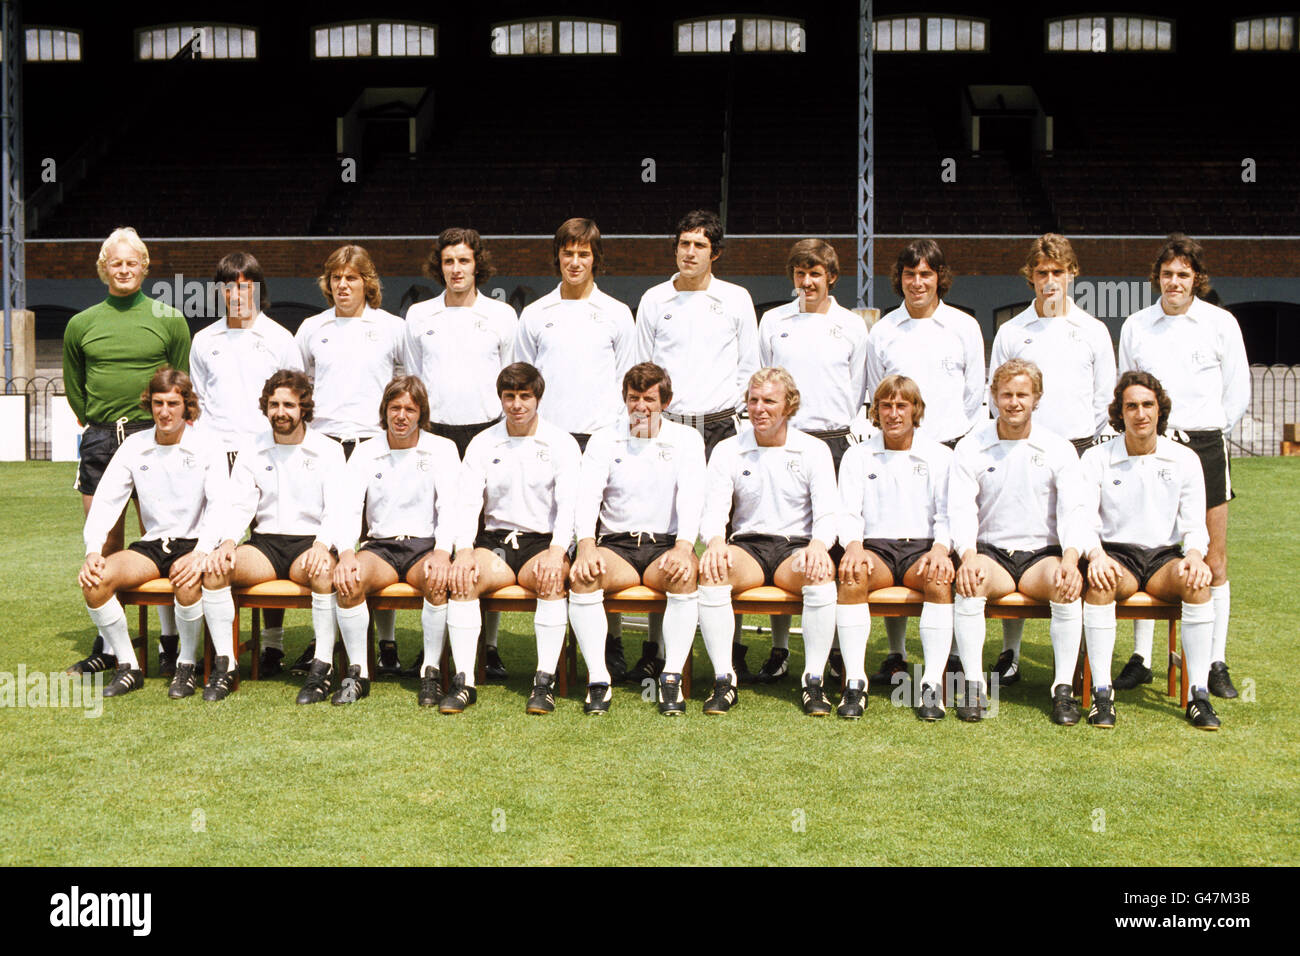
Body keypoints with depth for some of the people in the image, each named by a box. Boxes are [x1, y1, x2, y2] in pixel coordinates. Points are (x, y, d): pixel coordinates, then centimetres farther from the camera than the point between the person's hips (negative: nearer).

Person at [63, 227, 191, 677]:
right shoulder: (81, 324, 10)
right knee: (105, 543, 5)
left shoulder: (169, 319, 4)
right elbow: (73, 386, 19)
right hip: (99, 440, 3)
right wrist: (97, 426, 15)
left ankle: (170, 643, 4)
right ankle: (107, 645, 13)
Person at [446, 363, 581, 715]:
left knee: (551, 578, -35)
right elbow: (468, 501, 0)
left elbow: (569, 502, -7)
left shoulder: (561, 443, 4)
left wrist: (556, 552, -25)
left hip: (543, 540, -2)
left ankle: (545, 681, -31)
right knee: (462, 578, -29)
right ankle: (464, 681, -27)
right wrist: (464, 550, -19)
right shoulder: (483, 444, 11)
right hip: (495, 538, 2)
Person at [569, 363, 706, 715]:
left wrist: (684, 547, -26)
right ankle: (597, 679, -27)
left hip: (665, 544, -1)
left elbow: (692, 495, -6)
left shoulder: (686, 439, 9)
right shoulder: (604, 440, 11)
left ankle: (672, 678, -29)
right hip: (616, 545, 1)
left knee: (684, 573, -35)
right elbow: (587, 494, -3)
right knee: (582, 575, -31)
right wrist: (586, 547, -22)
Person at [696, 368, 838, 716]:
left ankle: (814, 680, -27)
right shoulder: (727, 450, 10)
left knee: (821, 573, -35)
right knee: (712, 570, -32)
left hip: (796, 546, -1)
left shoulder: (814, 450, 7)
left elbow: (827, 512, -2)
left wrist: (818, 545, -26)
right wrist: (715, 541, -25)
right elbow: (714, 508, 0)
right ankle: (724, 678, -28)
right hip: (747, 545, 1)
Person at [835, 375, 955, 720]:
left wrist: (940, 547, -17)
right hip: (875, 546, 0)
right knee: (852, 574, -34)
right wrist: (853, 544, -17)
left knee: (940, 577, -35)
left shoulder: (939, 456, 14)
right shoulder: (857, 456, 15)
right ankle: (855, 682, -34)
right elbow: (848, 513, 5)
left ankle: (933, 684, -34)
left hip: (922, 546, 0)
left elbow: (948, 514, 5)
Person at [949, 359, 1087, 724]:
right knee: (969, 582, -33)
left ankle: (1064, 688, -23)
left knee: (1067, 584, -32)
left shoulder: (1059, 449, 6)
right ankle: (973, 685, -26)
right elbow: (961, 508, -5)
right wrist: (967, 554, -24)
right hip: (990, 551, 0)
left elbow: (1072, 511, -3)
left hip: (1041, 552, 0)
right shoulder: (971, 448, 5)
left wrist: (1070, 557, -23)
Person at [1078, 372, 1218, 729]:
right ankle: (1101, 691, -31)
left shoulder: (1184, 459, 7)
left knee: (1196, 582, -31)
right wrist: (1095, 555, -27)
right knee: (1099, 582, -35)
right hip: (1116, 554, -1)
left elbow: (1194, 523, 4)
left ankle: (1199, 693, -26)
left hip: (1164, 554, 2)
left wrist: (1194, 554, -19)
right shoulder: (1096, 459, 3)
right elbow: (1083, 519, -5)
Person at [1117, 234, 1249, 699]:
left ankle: (1216, 663, 6)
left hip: (1204, 447, -1)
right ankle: (1141, 658, 9)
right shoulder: (1136, 326, 10)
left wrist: (1204, 434, 6)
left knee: (1213, 559, 0)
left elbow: (1238, 393, 8)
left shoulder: (1220, 322, 4)